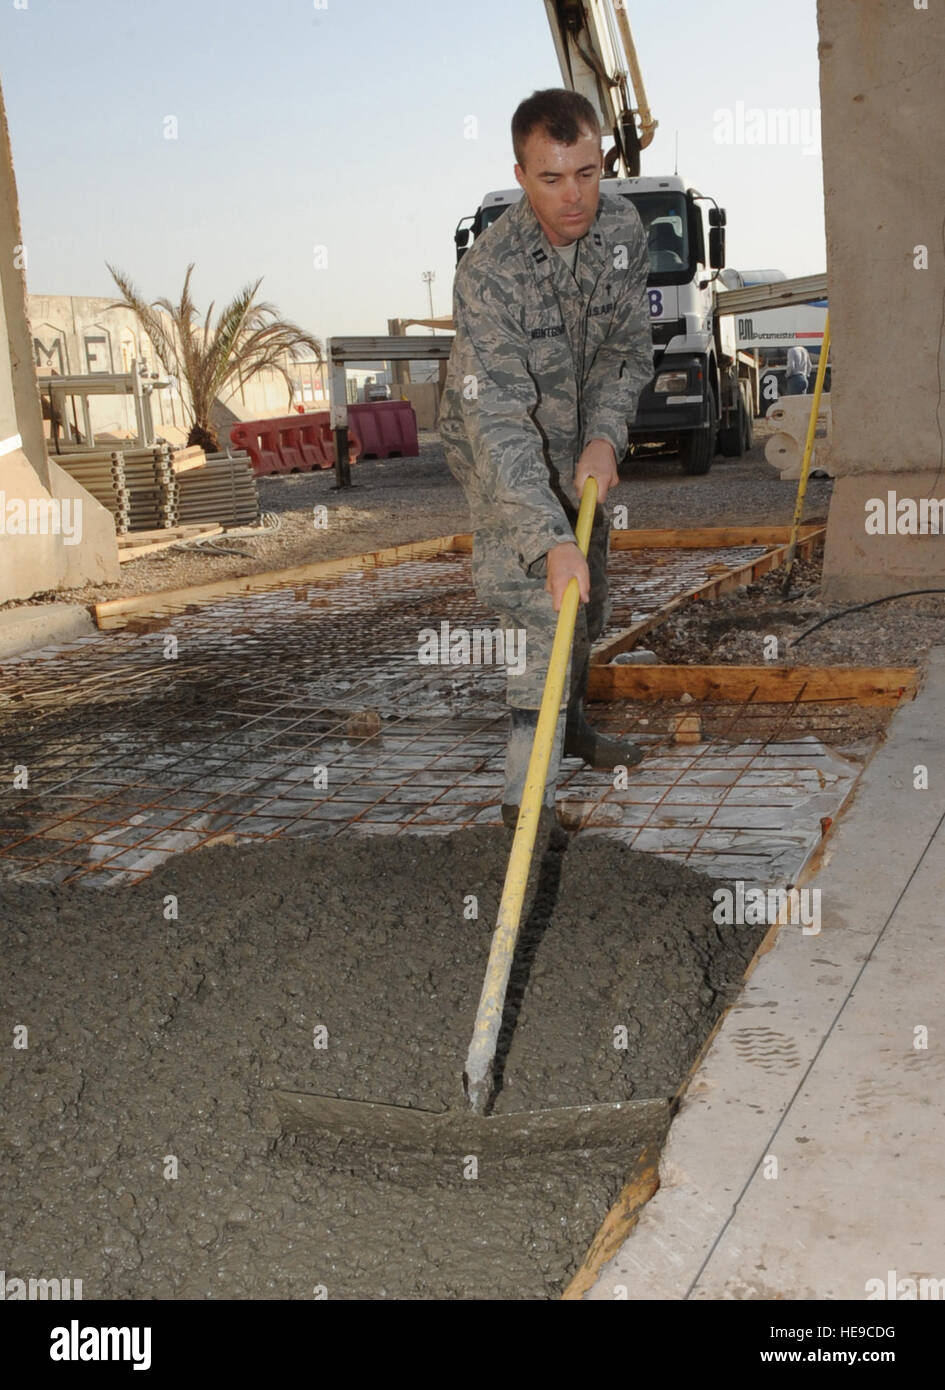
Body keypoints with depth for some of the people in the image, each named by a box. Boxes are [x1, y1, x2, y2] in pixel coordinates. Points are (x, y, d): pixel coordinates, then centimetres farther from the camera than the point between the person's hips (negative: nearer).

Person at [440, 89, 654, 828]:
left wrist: (606, 435, -22)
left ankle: (570, 726, 42)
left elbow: (629, 347, -3)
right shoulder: (489, 271, -32)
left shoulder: (622, 227, -12)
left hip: (581, 445, 7)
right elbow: (498, 420, -39)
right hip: (502, 455, -6)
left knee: (588, 604, 18)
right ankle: (528, 797, -11)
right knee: (544, 612, -16)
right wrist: (552, 540, -49)